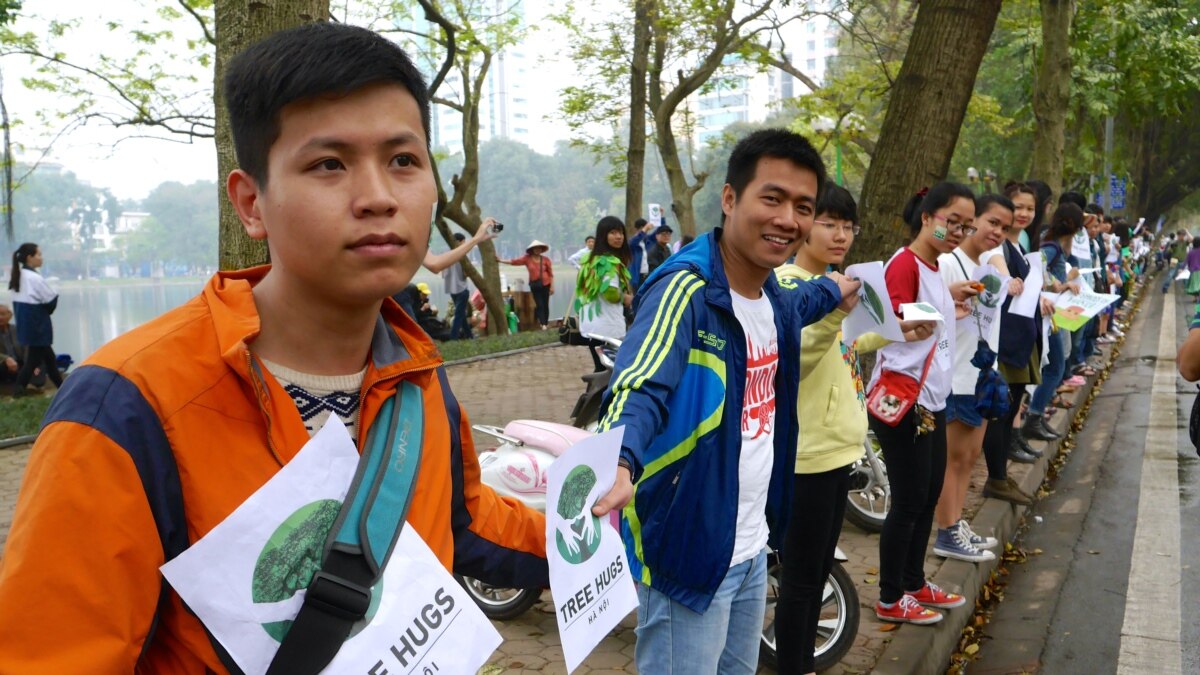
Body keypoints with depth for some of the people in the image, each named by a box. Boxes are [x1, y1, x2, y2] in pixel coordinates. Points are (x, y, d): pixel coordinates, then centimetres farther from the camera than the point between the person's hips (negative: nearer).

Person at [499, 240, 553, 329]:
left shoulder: (545, 259, -2)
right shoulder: (527, 258, 0)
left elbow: (551, 274, -1)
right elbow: (514, 261, -3)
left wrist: (552, 286, -5)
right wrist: (501, 260, -8)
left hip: (545, 284, -1)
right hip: (534, 285, 1)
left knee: (545, 304, 2)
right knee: (539, 305, -5)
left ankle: (545, 323, 9)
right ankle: (542, 324, -7)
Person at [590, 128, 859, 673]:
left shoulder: (777, 296, 6)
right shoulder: (684, 288, -21)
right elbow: (639, 389, -37)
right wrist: (620, 463, -55)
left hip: (753, 547, 9)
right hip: (689, 549, -8)